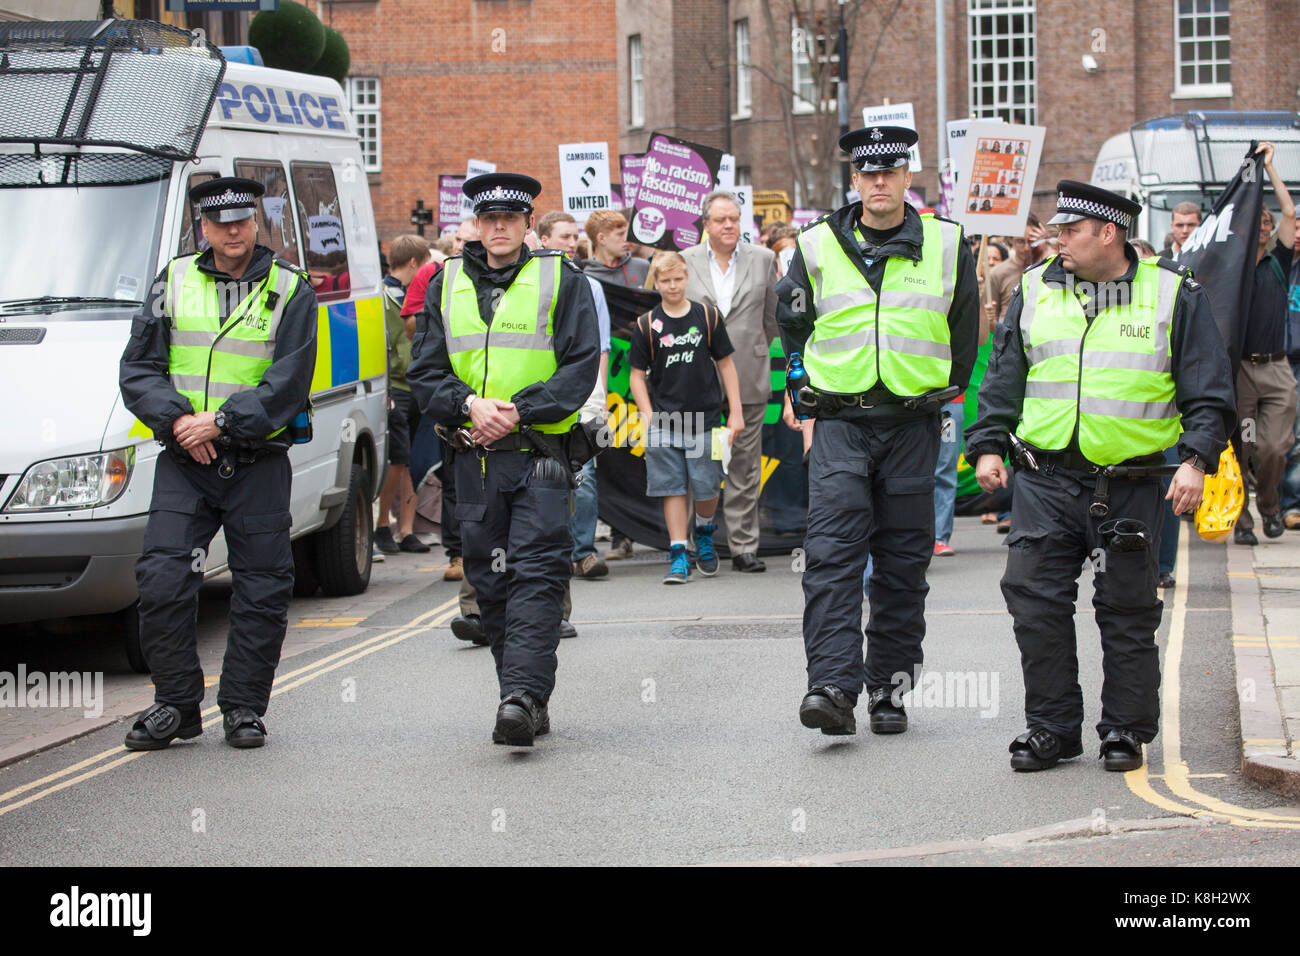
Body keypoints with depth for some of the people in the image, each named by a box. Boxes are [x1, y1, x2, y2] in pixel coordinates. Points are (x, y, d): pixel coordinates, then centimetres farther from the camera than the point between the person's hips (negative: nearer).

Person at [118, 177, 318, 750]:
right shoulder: (174, 282, 9)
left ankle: (243, 707, 15)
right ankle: (176, 704, 4)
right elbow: (138, 369, 6)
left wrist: (222, 421, -17)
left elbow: (288, 384, -8)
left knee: (262, 589, 3)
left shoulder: (289, 290, 1)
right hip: (184, 464, 1)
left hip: (258, 463, -1)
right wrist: (177, 420, -11)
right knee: (162, 580, -8)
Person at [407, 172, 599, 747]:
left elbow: (581, 367, -3)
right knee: (490, 582, 5)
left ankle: (522, 694, -22)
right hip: (474, 457, 4)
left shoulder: (561, 281, 4)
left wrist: (519, 411, -14)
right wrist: (470, 405, -9)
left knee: (536, 575, -14)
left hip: (539, 454, -4)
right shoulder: (447, 286, 13)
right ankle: (531, 704, 14)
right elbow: (424, 372, 10)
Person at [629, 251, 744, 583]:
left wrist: (736, 412, 4)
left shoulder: (708, 317, 3)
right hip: (663, 423, 0)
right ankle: (678, 555, 4)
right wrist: (648, 416, -5)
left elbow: (725, 364, 8)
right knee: (672, 488, -1)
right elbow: (638, 373, 6)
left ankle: (704, 533, 30)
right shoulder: (647, 325, 2)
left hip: (704, 421, 0)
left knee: (707, 489, 1)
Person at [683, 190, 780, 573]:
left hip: (749, 381, 1)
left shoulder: (763, 260, 6)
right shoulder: (684, 262, 4)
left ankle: (744, 546, 6)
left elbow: (772, 317, 14)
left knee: (745, 466, 2)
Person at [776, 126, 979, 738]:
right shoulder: (818, 247, 3)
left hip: (913, 423, 1)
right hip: (840, 423, -1)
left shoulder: (946, 246, 4)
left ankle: (889, 690, 14)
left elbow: (964, 332, 17)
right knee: (831, 554, -14)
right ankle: (833, 687, -21)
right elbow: (791, 322, 17)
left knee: (903, 564, 5)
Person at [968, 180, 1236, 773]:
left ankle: (1126, 729, 16)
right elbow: (1003, 378, 15)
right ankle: (1051, 727, 7)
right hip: (1045, 481, 2)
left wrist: (1197, 459, -9)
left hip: (1129, 487, -2)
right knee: (1035, 600, -3)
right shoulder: (1035, 290, 9)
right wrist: (988, 445, 6)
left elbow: (1208, 390, 1)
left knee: (1127, 612, 4)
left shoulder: (1173, 294, 0)